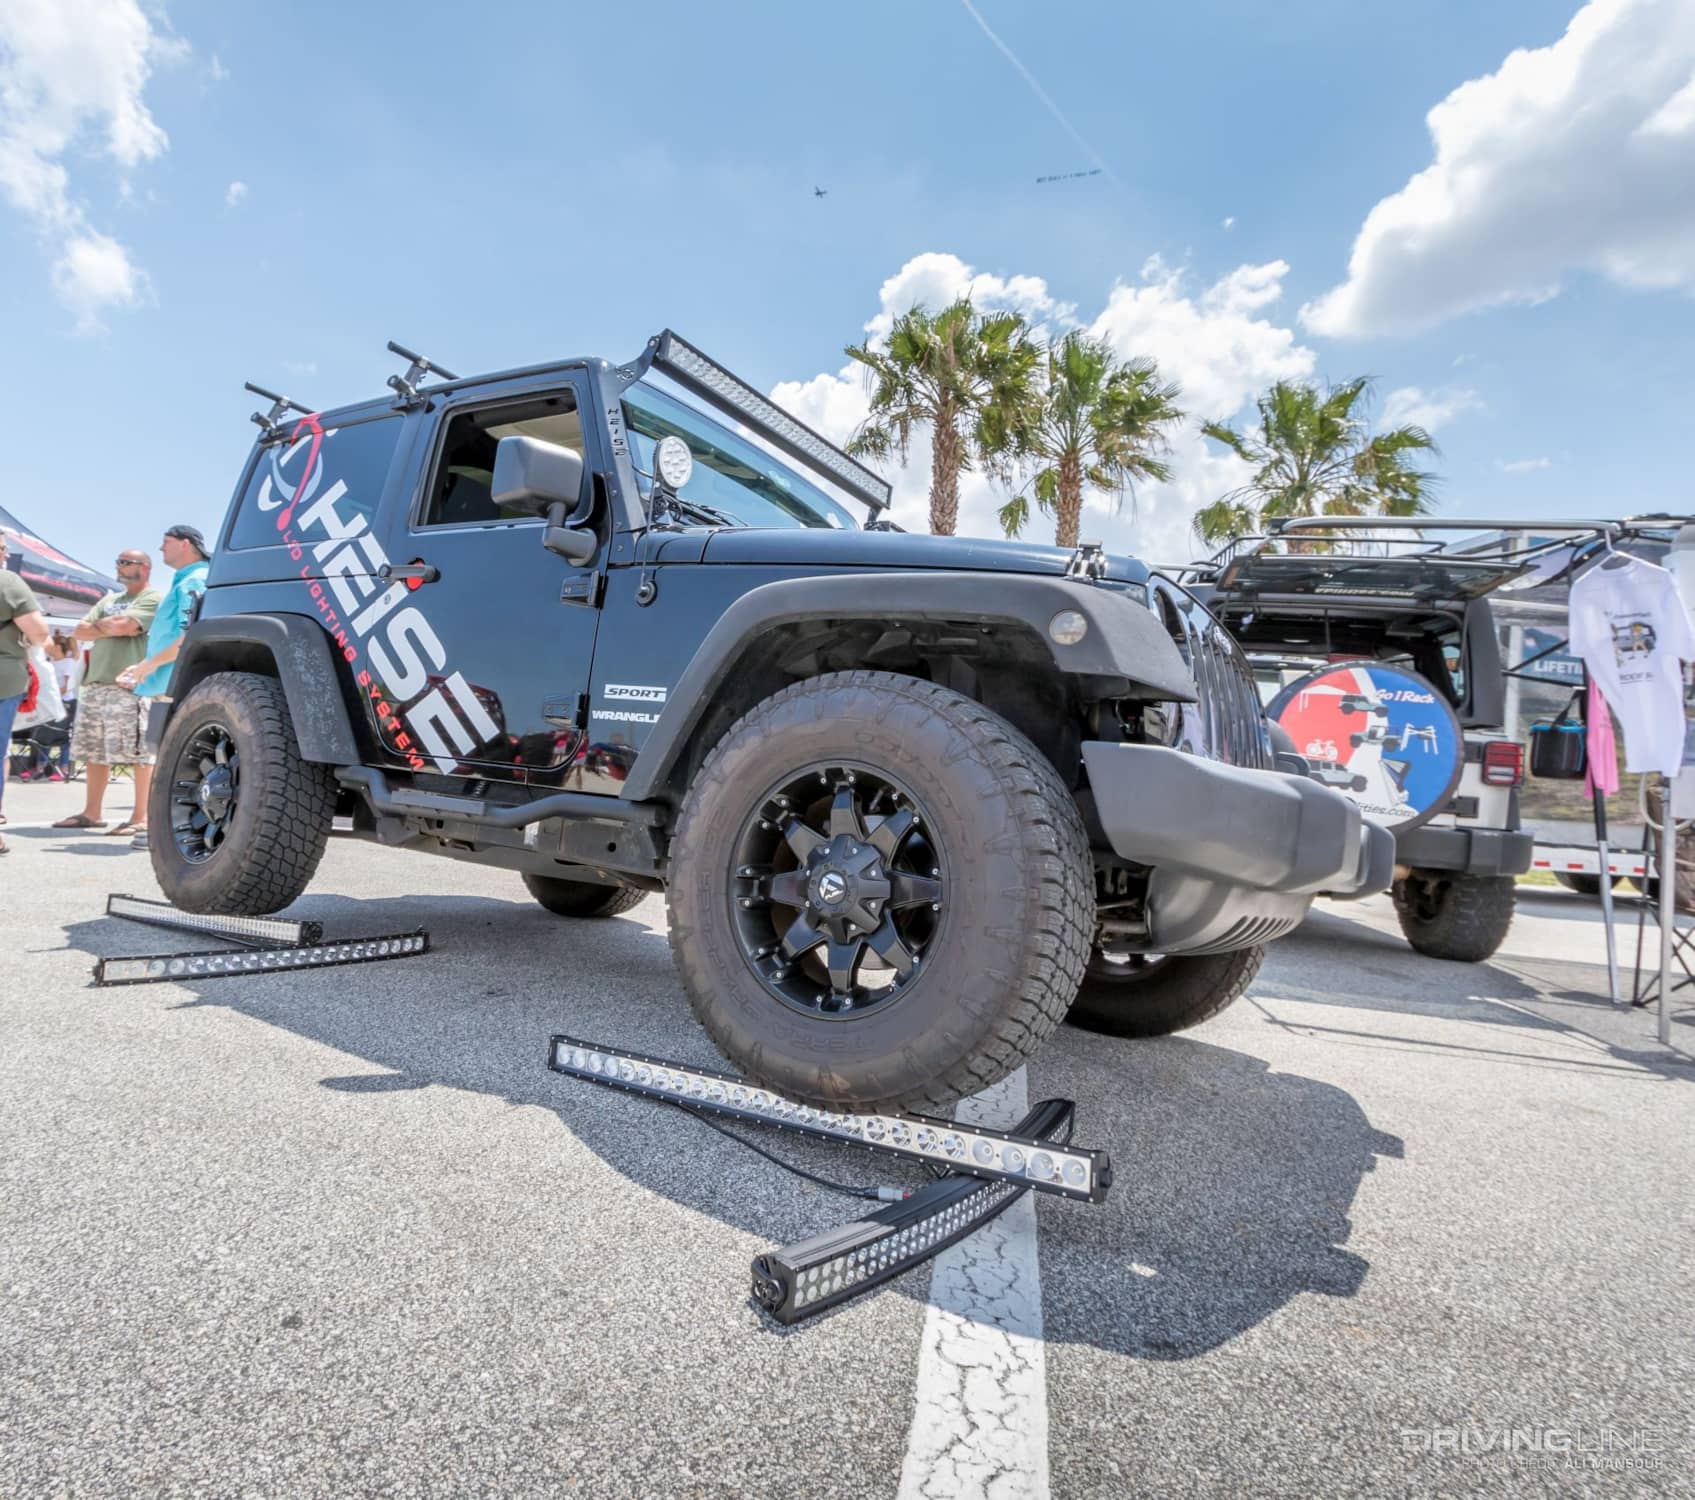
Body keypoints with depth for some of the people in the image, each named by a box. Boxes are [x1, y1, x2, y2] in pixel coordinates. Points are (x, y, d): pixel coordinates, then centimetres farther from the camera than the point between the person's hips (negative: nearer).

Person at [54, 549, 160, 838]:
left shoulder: (153, 599, -1)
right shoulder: (109, 600, 23)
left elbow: (122, 626, -15)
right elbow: (80, 632, 14)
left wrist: (98, 624, 4)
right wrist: (110, 628, -3)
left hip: (130, 685, -8)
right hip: (94, 683, 9)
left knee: (140, 752, -8)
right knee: (94, 752, 11)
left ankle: (140, 816, -5)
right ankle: (91, 812, 19)